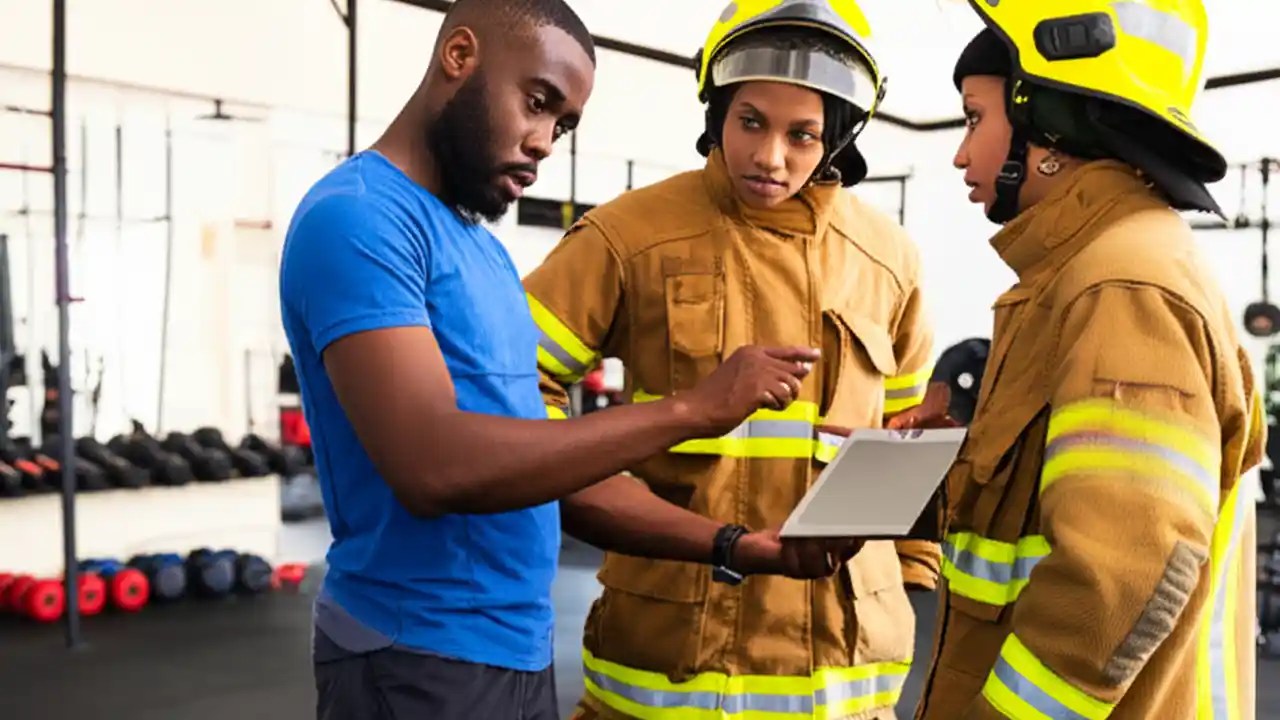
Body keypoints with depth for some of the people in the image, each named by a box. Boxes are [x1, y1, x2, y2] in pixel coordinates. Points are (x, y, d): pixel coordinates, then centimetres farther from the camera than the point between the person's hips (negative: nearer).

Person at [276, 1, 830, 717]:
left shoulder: (482, 246, 11)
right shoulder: (357, 217, -15)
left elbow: (543, 459, 10)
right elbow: (435, 466, -27)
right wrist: (691, 410, -23)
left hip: (520, 651, 8)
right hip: (419, 660, -8)